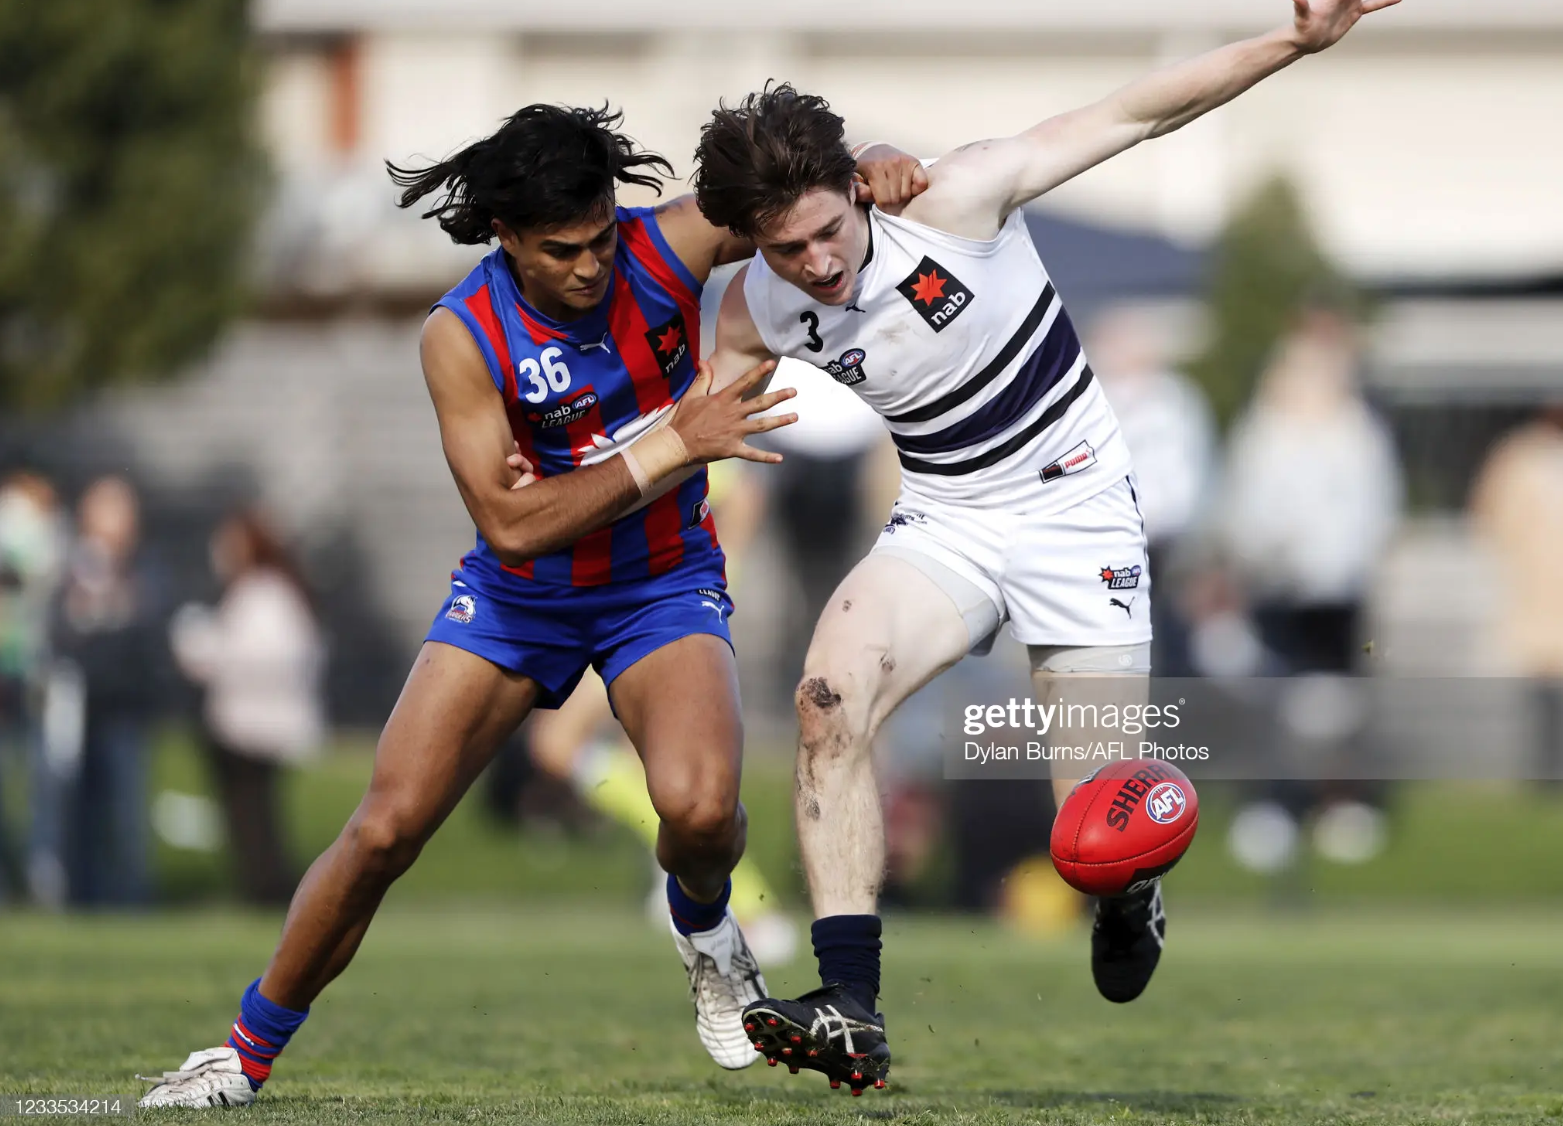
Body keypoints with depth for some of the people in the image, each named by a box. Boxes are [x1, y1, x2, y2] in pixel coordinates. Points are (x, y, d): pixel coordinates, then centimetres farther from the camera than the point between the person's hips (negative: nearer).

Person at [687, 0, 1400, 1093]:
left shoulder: (954, 202, -22)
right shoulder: (758, 313, -10)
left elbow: (1133, 114, -20)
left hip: (1078, 511, -3)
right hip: (946, 523, 3)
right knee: (829, 698, -26)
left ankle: (1128, 894, 35)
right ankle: (852, 1013, -27)